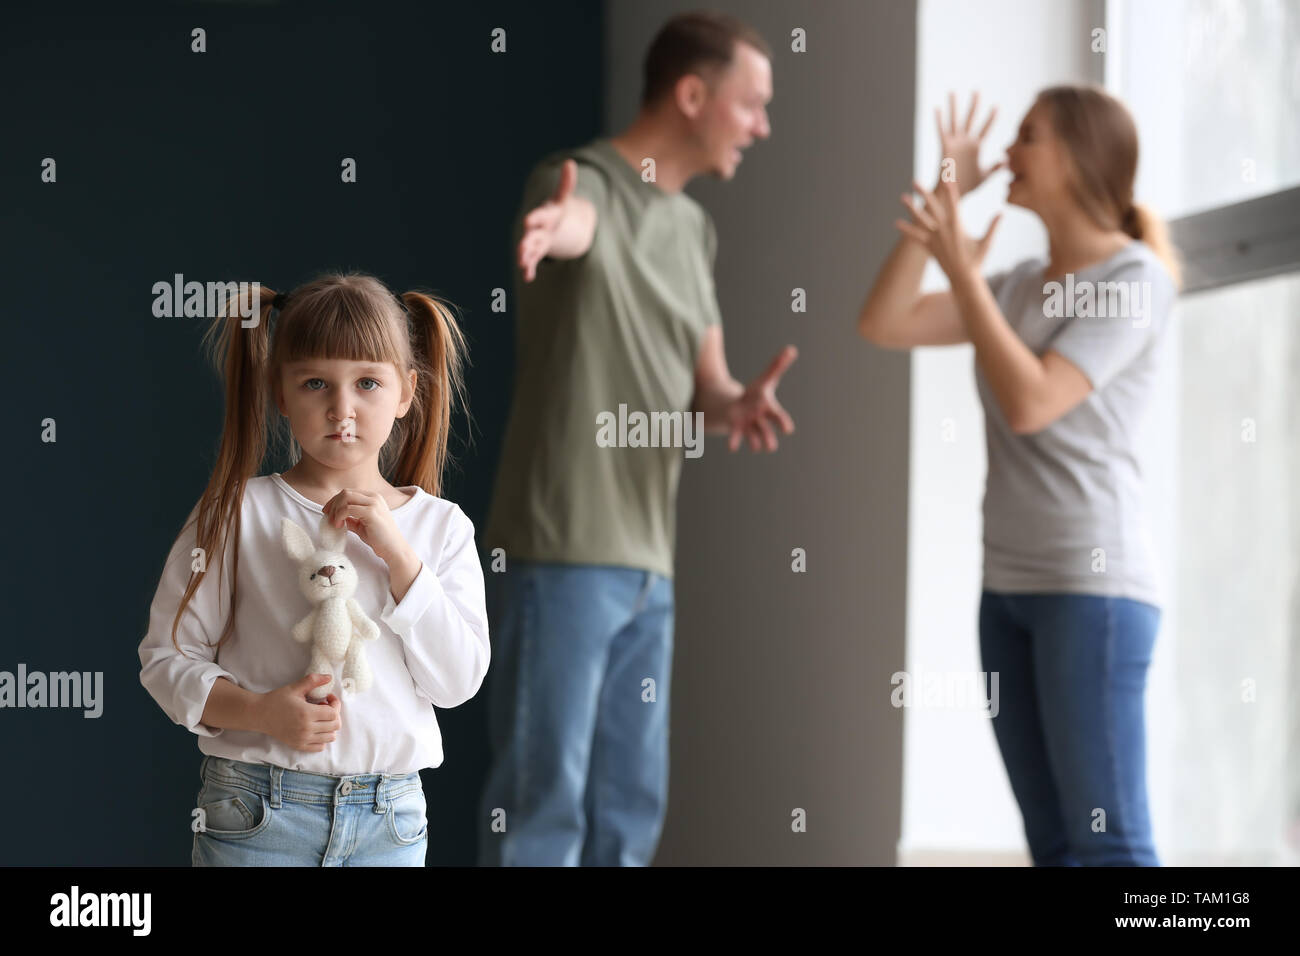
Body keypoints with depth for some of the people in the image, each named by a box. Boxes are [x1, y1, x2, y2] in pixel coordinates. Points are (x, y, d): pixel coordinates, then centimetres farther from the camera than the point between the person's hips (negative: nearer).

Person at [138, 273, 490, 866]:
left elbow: (458, 681, -3)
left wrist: (395, 551, -11)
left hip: (391, 821, 2)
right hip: (257, 817, -2)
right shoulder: (239, 512, -3)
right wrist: (258, 711, -19)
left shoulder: (440, 527, 5)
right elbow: (166, 655, -3)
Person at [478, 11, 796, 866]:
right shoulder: (582, 182, -9)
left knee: (631, 801, 10)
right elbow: (576, 219, -34)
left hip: (647, 562, 8)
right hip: (561, 553, -8)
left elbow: (704, 385, 15)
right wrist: (552, 229, -60)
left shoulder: (695, 228, 16)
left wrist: (738, 407, -9)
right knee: (543, 799, -7)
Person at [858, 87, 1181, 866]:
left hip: (1095, 587, -7)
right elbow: (884, 326, 7)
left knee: (1107, 840, -11)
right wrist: (943, 197, 6)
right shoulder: (1021, 287, 14)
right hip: (1010, 588, 7)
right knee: (1055, 841, 5)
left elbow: (1029, 404, -17)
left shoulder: (1137, 278, -7)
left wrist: (962, 270, -11)